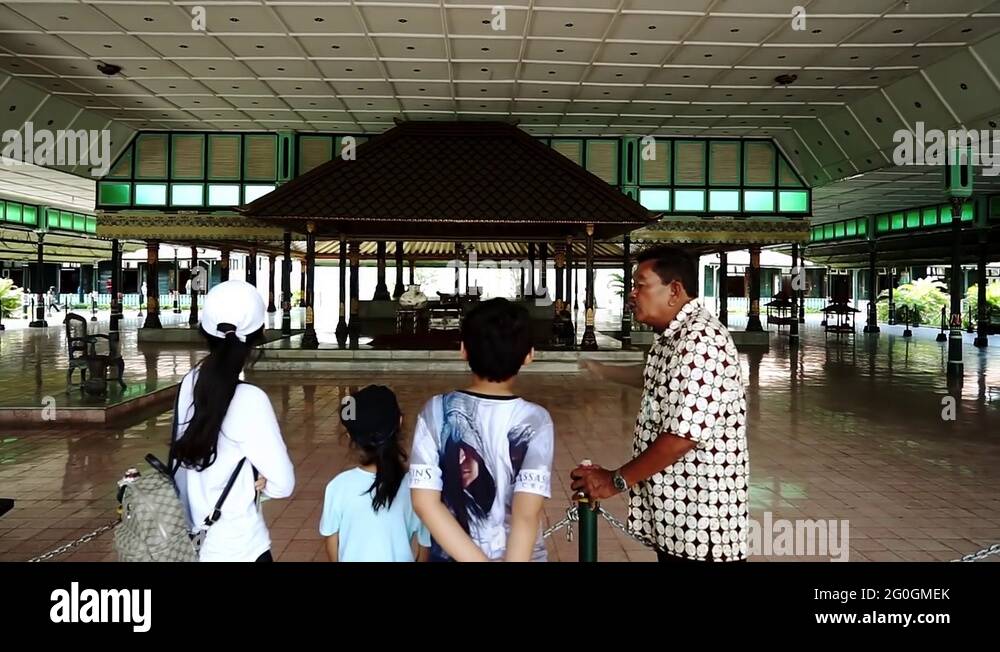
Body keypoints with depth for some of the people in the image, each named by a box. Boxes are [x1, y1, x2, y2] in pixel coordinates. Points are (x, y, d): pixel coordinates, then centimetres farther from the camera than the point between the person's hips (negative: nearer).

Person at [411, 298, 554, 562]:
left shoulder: (436, 412, -12)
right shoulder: (535, 421, -17)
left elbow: (424, 501, -18)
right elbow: (527, 512, -25)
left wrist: (476, 559, -18)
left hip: (451, 555, 1)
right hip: (519, 555, -1)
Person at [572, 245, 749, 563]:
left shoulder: (701, 340, -23)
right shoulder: (672, 336, 11)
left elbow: (685, 435, -28)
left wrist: (616, 480, -20)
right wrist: (602, 370, 33)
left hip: (701, 516, -10)